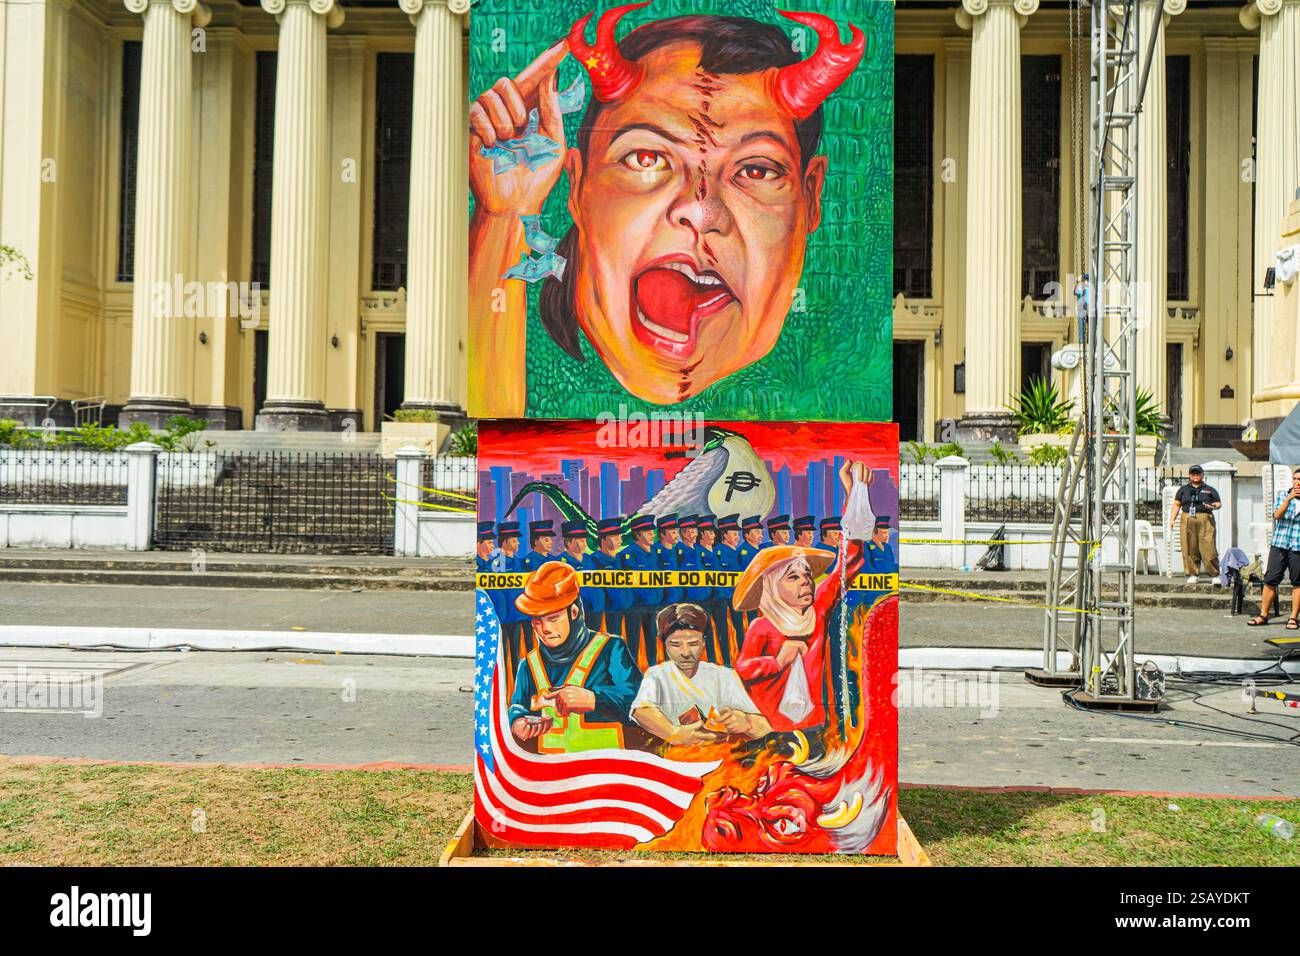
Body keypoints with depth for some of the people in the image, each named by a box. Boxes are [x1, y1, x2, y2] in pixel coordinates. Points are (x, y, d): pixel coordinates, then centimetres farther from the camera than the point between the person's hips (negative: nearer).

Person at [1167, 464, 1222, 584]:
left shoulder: (1209, 490, 14)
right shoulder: (1183, 489, 18)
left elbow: (1219, 503, 13)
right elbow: (1176, 505, 16)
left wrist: (1214, 506, -10)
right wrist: (1172, 519, 6)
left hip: (1205, 520, -2)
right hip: (1187, 520, 2)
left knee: (1208, 548, -9)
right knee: (1189, 549, -1)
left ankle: (1214, 575, -1)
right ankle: (1193, 574, 8)